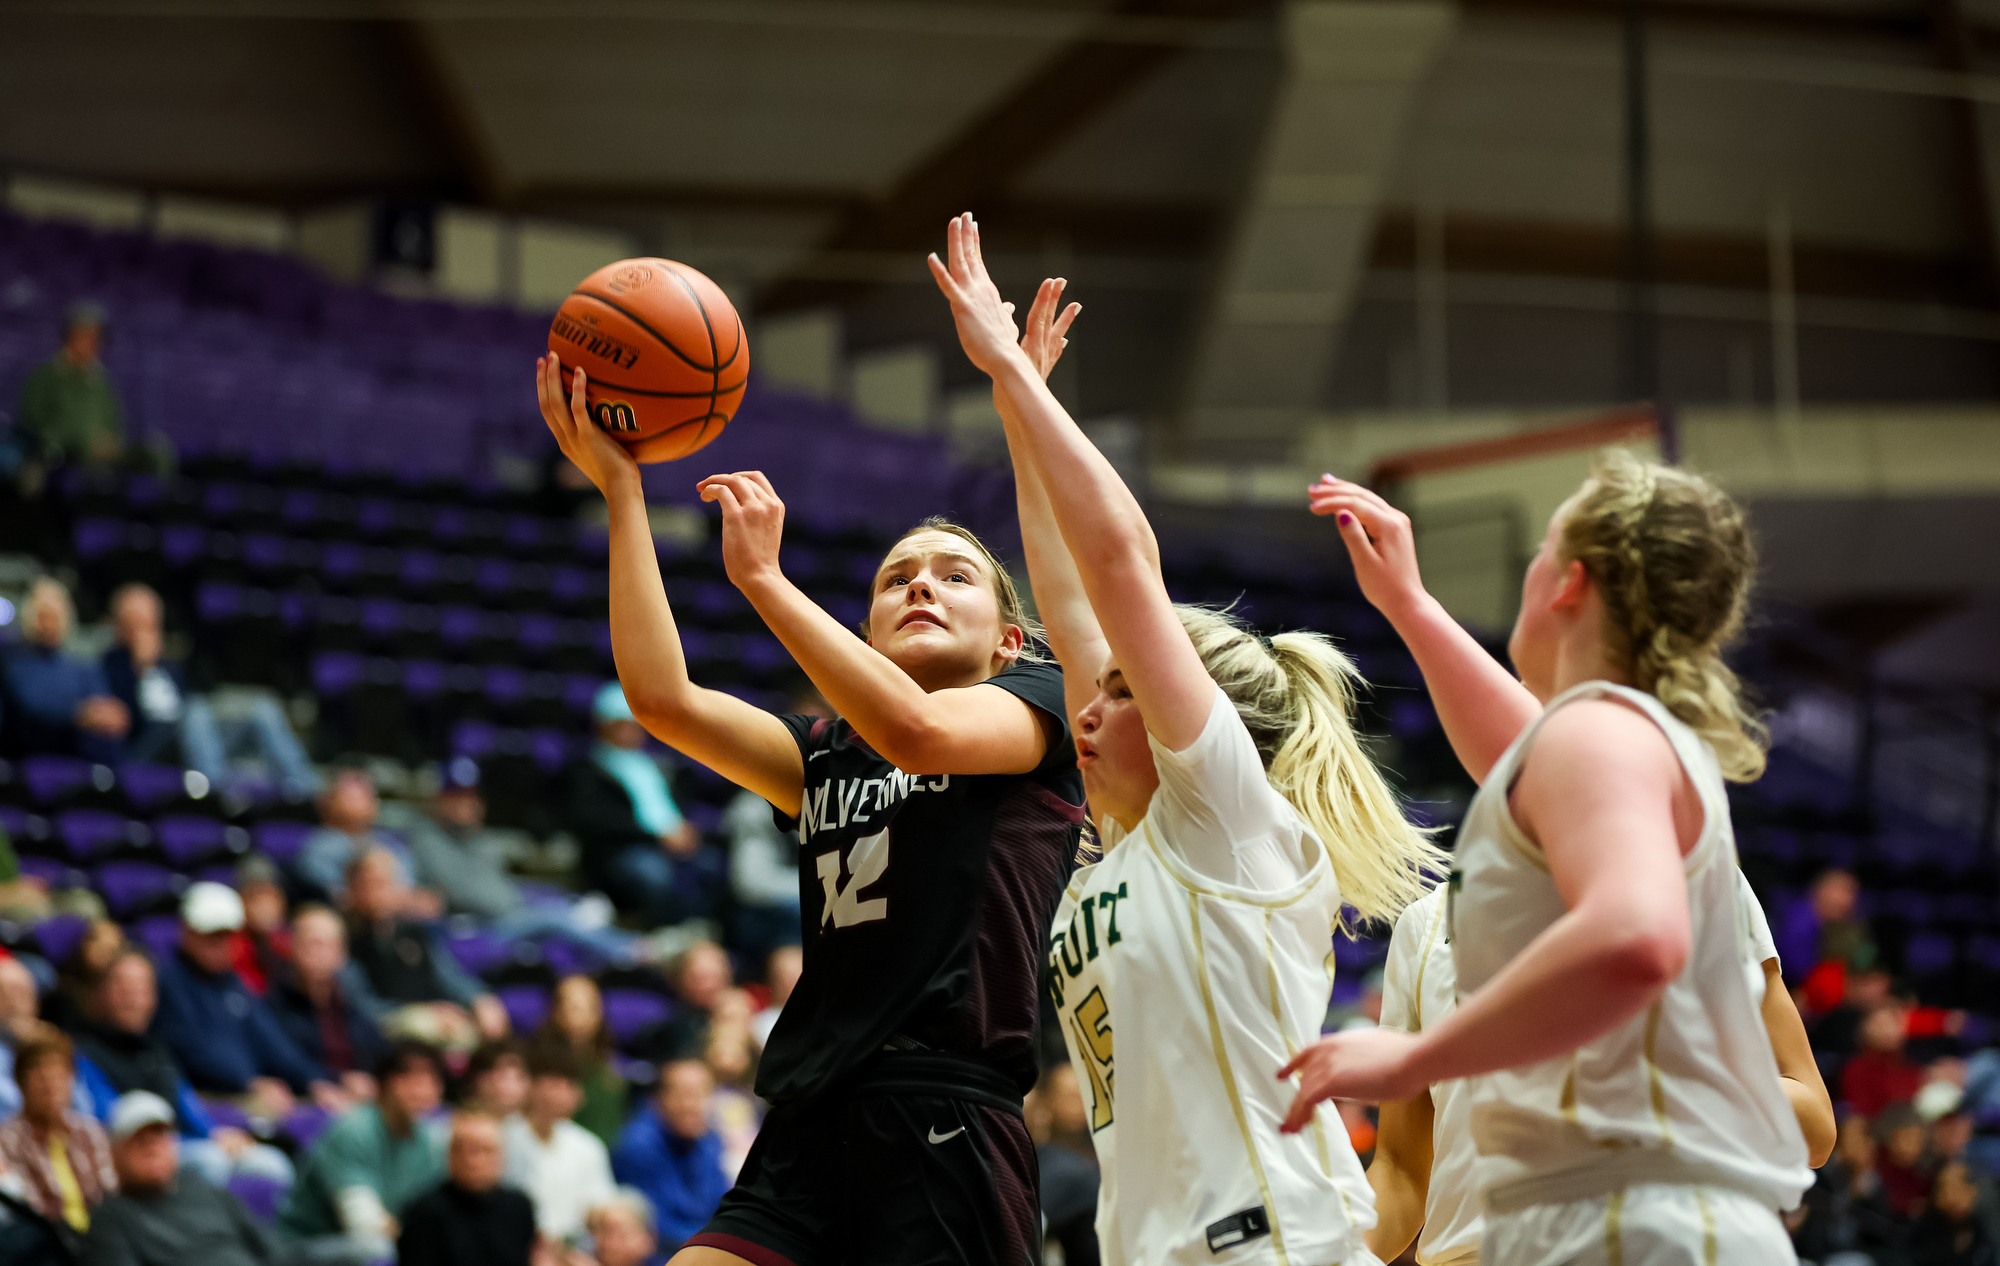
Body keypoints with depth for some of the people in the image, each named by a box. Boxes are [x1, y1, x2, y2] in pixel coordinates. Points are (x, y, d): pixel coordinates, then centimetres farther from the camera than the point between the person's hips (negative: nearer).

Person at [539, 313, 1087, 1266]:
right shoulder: (825, 757, 22)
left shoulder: (1041, 705, 9)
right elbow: (663, 697, 7)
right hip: (807, 1130, 5)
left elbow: (916, 730, -13)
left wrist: (762, 577, -9)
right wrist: (620, 489, 7)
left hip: (949, 1131, -5)